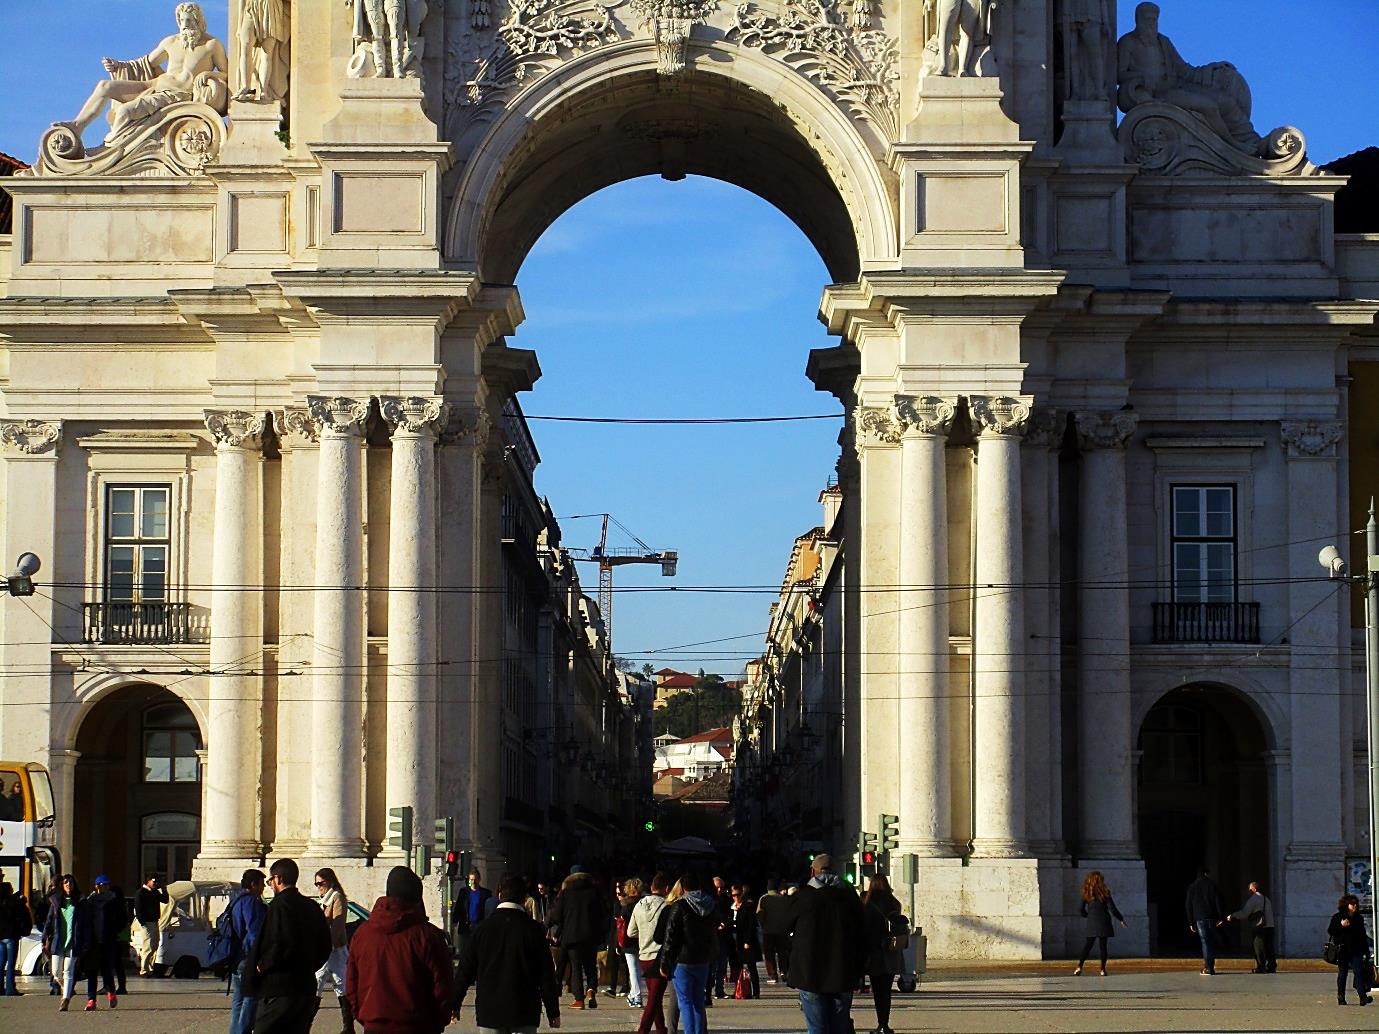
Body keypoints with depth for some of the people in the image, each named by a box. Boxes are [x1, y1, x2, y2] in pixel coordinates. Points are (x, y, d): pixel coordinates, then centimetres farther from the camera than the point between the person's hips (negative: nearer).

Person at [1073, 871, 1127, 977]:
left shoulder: (1086, 894, 2)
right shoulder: (1104, 893, -5)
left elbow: (1082, 911, 5)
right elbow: (1112, 909, -5)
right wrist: (1121, 920, 6)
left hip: (1091, 924, 2)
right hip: (1103, 923, -2)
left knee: (1087, 946, 5)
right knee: (1103, 946, 4)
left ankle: (1079, 967, -9)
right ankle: (1103, 969, 1)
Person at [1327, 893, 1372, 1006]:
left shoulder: (1359, 918, 12)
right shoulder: (1337, 917, 1)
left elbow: (1362, 935, 17)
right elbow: (1330, 931, -4)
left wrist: (1366, 950, 14)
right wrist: (1341, 926, -19)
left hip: (1356, 950, 2)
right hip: (1342, 950, -2)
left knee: (1358, 972, -10)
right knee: (1342, 974, 4)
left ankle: (1363, 997, -19)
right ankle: (1341, 998, 12)